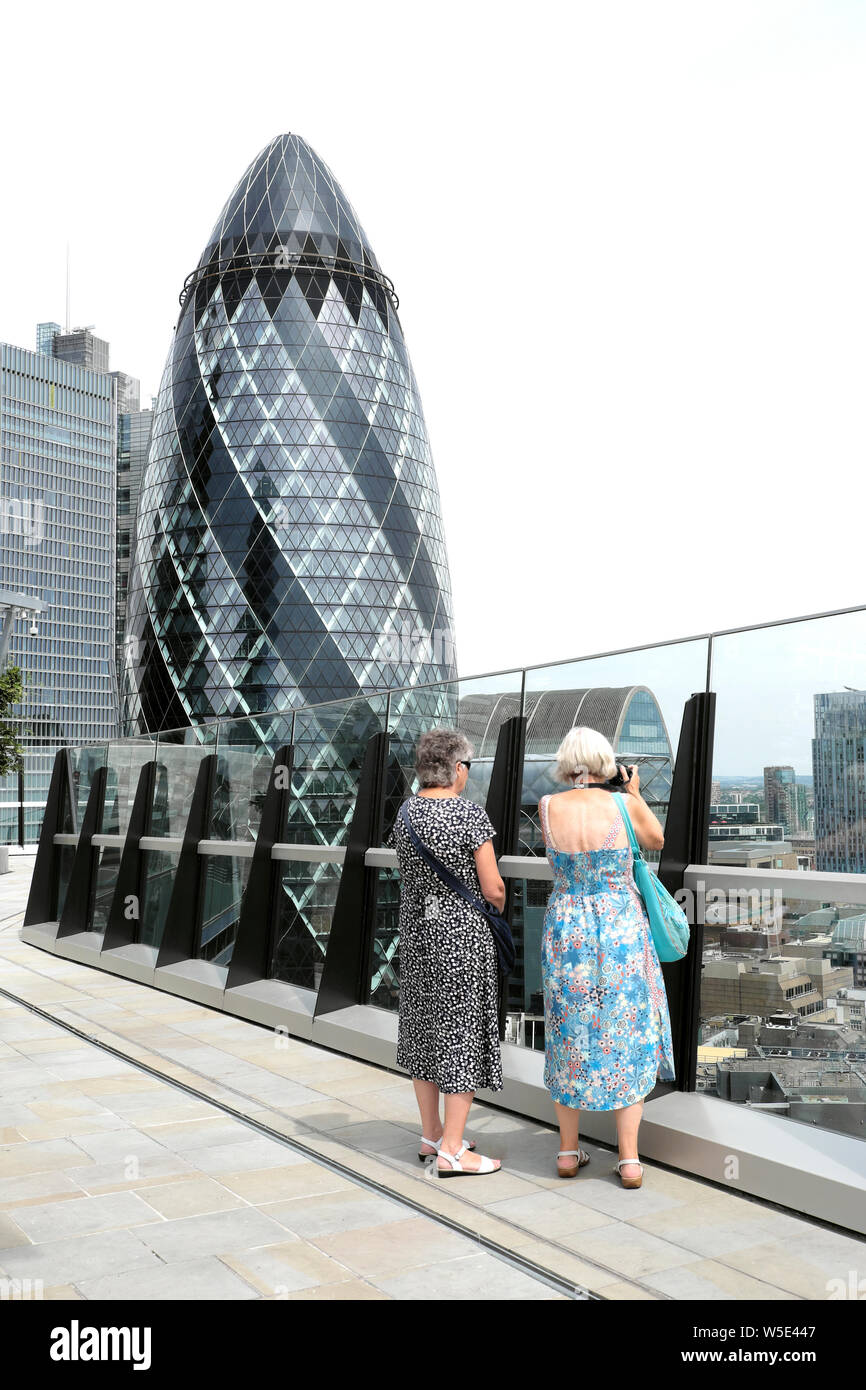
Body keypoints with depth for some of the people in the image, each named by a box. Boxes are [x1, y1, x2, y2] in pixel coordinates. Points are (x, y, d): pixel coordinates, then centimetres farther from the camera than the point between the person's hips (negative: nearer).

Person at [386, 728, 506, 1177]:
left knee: (425, 1027, 16)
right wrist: (496, 907, 8)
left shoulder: (407, 811, 3)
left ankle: (431, 1135, 27)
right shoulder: (469, 813, -17)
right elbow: (493, 889, -14)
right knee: (462, 1029, 1)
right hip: (462, 932, -7)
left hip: (416, 929, 7)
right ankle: (452, 1152, 5)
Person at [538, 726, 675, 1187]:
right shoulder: (624, 805, -10)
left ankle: (568, 1152, 22)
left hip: (566, 931, 2)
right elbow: (656, 841, 10)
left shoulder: (548, 807, -6)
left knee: (570, 1039, 14)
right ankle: (630, 1160, 10)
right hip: (621, 930, -1)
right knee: (626, 1041, 8)